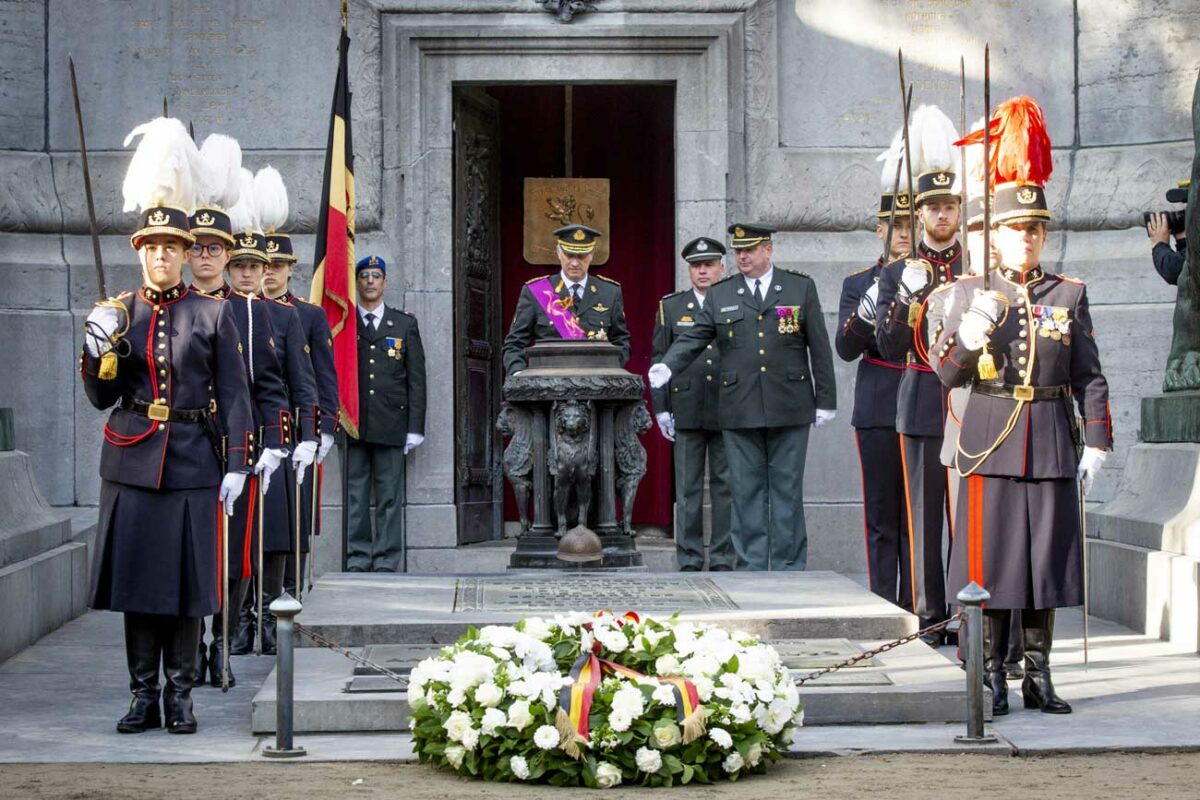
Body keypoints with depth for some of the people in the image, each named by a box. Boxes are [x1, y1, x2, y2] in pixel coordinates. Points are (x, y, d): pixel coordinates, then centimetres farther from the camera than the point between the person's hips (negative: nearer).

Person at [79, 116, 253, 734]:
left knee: (186, 582, 1)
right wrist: (98, 352, -11)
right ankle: (143, 698, 12)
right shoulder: (115, 313, 8)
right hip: (131, 463, 2)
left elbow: (233, 395, 2)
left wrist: (237, 465, -5)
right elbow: (100, 397, 9)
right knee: (136, 579, 4)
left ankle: (180, 696, 10)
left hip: (192, 463, -2)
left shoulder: (213, 315, 4)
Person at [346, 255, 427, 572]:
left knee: (390, 498, 1)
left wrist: (415, 427, 0)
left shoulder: (405, 324, 11)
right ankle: (357, 560, 7)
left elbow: (416, 379, 7)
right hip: (352, 424, 0)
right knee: (354, 496, 1)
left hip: (390, 424, 0)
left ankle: (388, 563, 5)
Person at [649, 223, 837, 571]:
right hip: (740, 412, 1)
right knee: (747, 494, 3)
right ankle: (751, 569, 8)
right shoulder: (720, 295, 9)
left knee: (787, 493, 3)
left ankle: (789, 570, 9)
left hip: (789, 411, -1)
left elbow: (819, 347, 6)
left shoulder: (801, 287, 7)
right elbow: (694, 338, 4)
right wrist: (667, 366, -16)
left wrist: (825, 400, 3)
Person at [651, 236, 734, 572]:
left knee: (726, 487, 2)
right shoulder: (670, 307, 10)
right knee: (688, 488, 2)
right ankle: (689, 560, 7)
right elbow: (659, 359, 8)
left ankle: (722, 559, 9)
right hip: (686, 412, 0)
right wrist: (661, 407, 1)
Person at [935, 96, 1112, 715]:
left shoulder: (1069, 294, 8)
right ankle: (991, 677, 7)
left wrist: (1096, 441, 0)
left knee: (1046, 557, 4)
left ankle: (1038, 676, 14)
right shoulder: (972, 293, 5)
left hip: (1051, 442, 1)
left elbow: (1090, 376, 8)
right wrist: (969, 333, -20)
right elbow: (947, 373, 0)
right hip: (990, 441, -1)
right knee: (990, 559, -1)